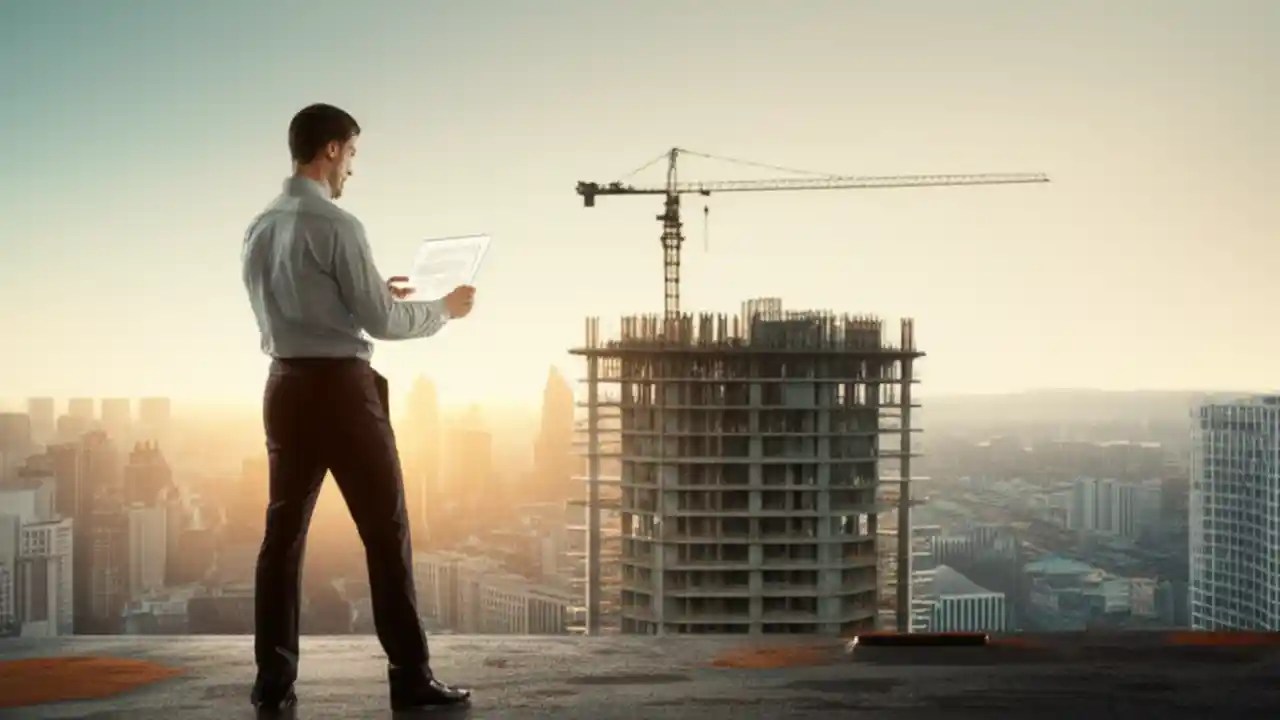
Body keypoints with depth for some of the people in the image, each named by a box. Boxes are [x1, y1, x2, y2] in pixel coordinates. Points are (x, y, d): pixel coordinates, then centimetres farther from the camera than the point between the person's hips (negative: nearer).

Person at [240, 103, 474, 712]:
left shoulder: (259, 230, 10)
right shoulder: (336, 225, -13)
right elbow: (381, 322, -13)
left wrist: (372, 293, 25)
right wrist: (445, 309, 3)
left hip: (286, 386, 7)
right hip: (341, 387, -7)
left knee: (283, 531, 10)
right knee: (385, 532, 0)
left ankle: (273, 680, 13)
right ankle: (411, 678, 4)